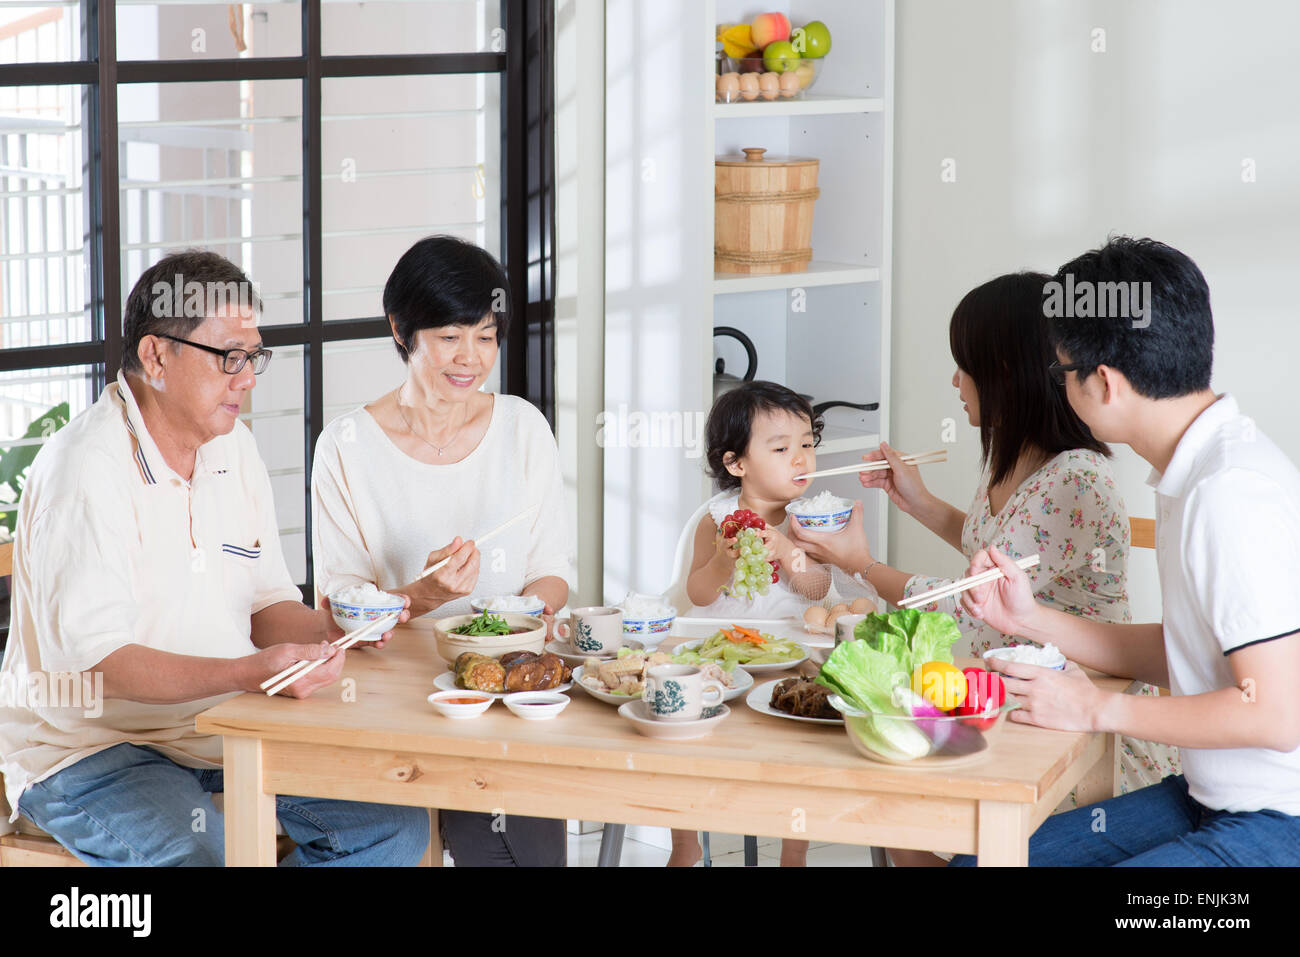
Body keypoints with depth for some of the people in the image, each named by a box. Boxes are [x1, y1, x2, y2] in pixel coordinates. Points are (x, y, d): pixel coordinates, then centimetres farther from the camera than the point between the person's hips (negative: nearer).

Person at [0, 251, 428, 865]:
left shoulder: (234, 448, 10)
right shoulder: (84, 468, -17)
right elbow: (93, 658, -24)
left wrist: (328, 626, -7)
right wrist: (250, 672, -33)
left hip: (226, 727, 8)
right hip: (90, 746, -8)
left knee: (396, 823, -5)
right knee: (202, 855, -36)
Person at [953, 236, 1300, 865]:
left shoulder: (1233, 492, -22)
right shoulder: (1196, 472, 10)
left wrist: (1099, 709, -13)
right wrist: (1031, 619, 10)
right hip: (1211, 798, 10)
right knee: (974, 860, 5)